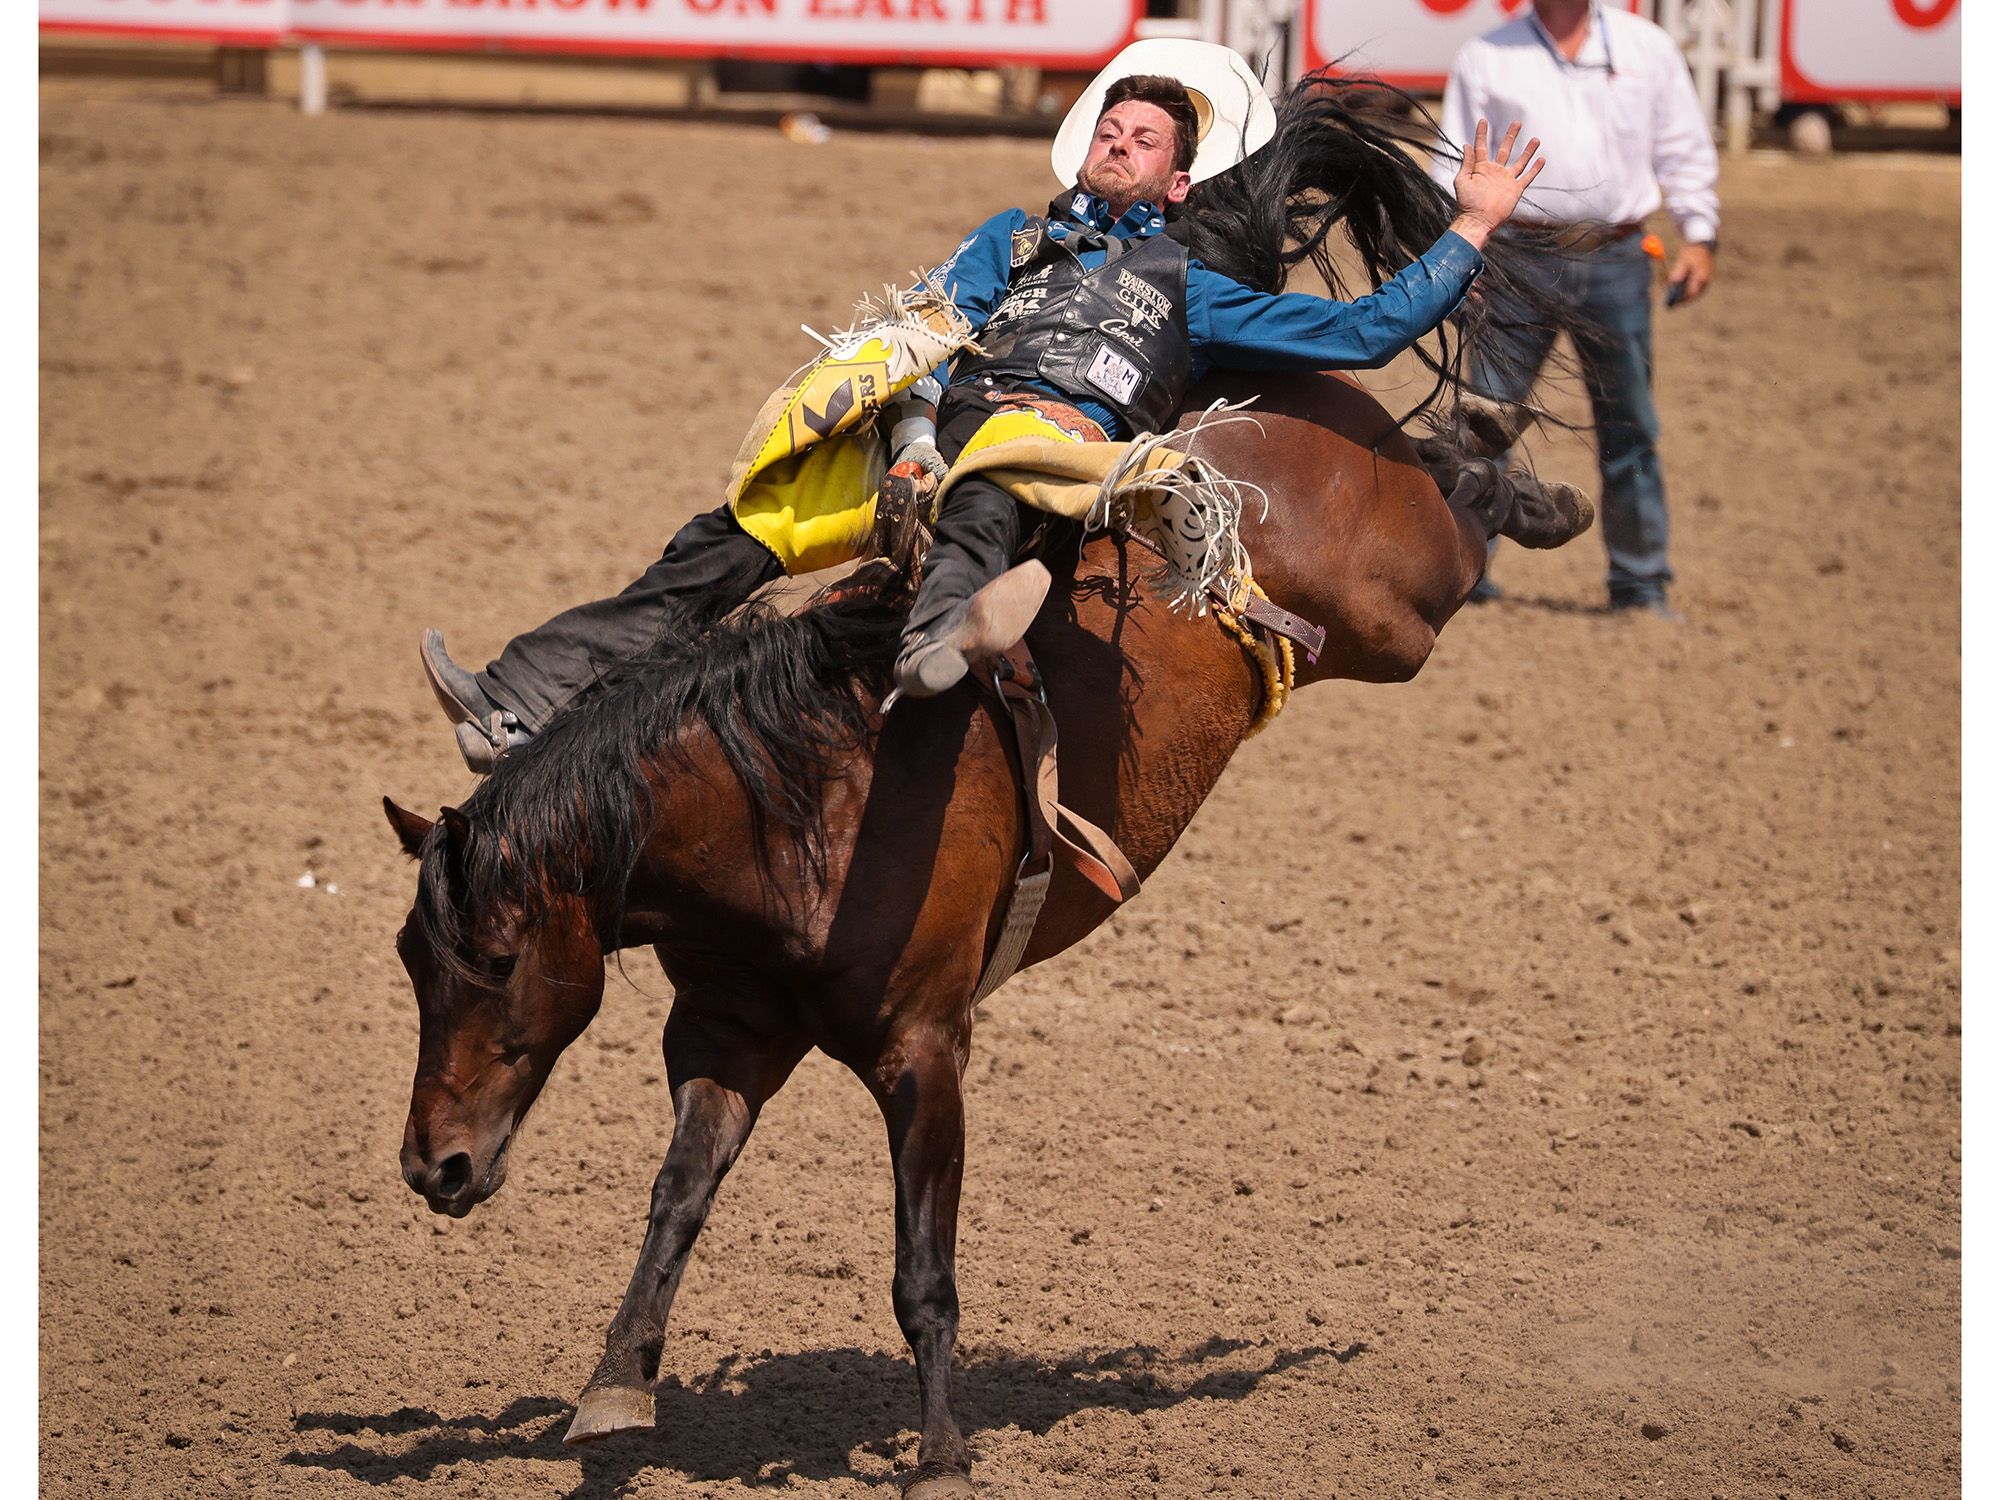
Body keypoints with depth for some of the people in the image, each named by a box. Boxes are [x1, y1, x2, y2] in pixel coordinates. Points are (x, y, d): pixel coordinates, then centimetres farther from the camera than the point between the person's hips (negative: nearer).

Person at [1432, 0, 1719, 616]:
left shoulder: (1649, 49, 11)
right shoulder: (1484, 60, 7)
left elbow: (1683, 149, 14)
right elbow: (1456, 167, 7)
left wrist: (1699, 236, 4)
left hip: (1617, 261, 1)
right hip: (1525, 258, -1)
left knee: (1630, 428, 5)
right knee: (1488, 420, -4)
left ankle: (1641, 584, 12)